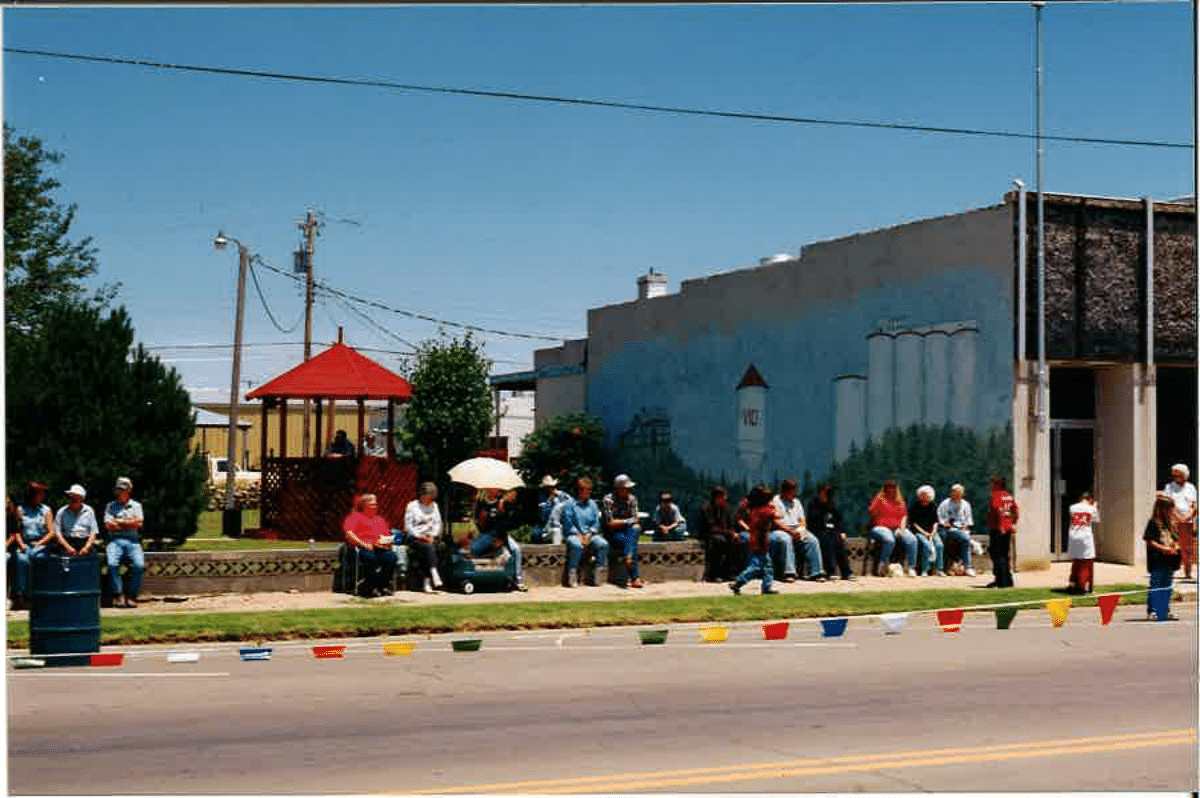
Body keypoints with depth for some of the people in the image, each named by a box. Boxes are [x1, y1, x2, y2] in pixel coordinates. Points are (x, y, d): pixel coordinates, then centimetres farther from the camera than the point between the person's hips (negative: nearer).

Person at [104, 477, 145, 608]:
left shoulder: (136, 505, 19)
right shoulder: (111, 506, 18)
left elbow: (138, 523, 1)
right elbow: (108, 526, 3)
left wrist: (119, 521, 2)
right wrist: (129, 524, -1)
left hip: (133, 542, 0)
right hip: (115, 541, 0)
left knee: (139, 565, -27)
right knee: (112, 564, -31)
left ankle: (131, 595, -13)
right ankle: (118, 594, -20)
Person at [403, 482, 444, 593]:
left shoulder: (434, 506, 16)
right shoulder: (412, 506, 4)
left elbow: (438, 524, 15)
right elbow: (408, 526, 0)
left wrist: (432, 535, -3)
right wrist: (420, 536, -11)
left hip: (430, 537, 3)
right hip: (414, 538, -3)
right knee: (429, 549, -34)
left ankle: (428, 581, -34)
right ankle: (434, 575, -45)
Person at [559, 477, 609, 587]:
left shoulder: (592, 505, 19)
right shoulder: (570, 504, 6)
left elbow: (596, 523, 12)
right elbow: (568, 524, -2)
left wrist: (588, 535, -6)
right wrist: (578, 535, -13)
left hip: (590, 535, 4)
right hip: (573, 534, -4)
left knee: (603, 544, -24)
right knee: (577, 546, -38)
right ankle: (572, 576, -27)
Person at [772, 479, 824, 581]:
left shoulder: (796, 502, 24)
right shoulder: (775, 501, 4)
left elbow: (802, 521, 18)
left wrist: (800, 530, -6)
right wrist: (791, 531, -18)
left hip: (797, 531, 6)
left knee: (812, 540, -20)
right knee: (787, 540, -39)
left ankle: (815, 573, -22)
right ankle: (788, 573, -42)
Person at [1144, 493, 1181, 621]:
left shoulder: (1172, 523, 13)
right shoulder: (1154, 522, -10)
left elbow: (1176, 538, 21)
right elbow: (1149, 541, -14)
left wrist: (1175, 547, 0)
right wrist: (1163, 549, -20)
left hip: (1169, 561, 7)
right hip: (1158, 561, -7)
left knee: (1167, 587, 13)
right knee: (1155, 585, -7)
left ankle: (1166, 611, 21)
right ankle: (1150, 611, -4)